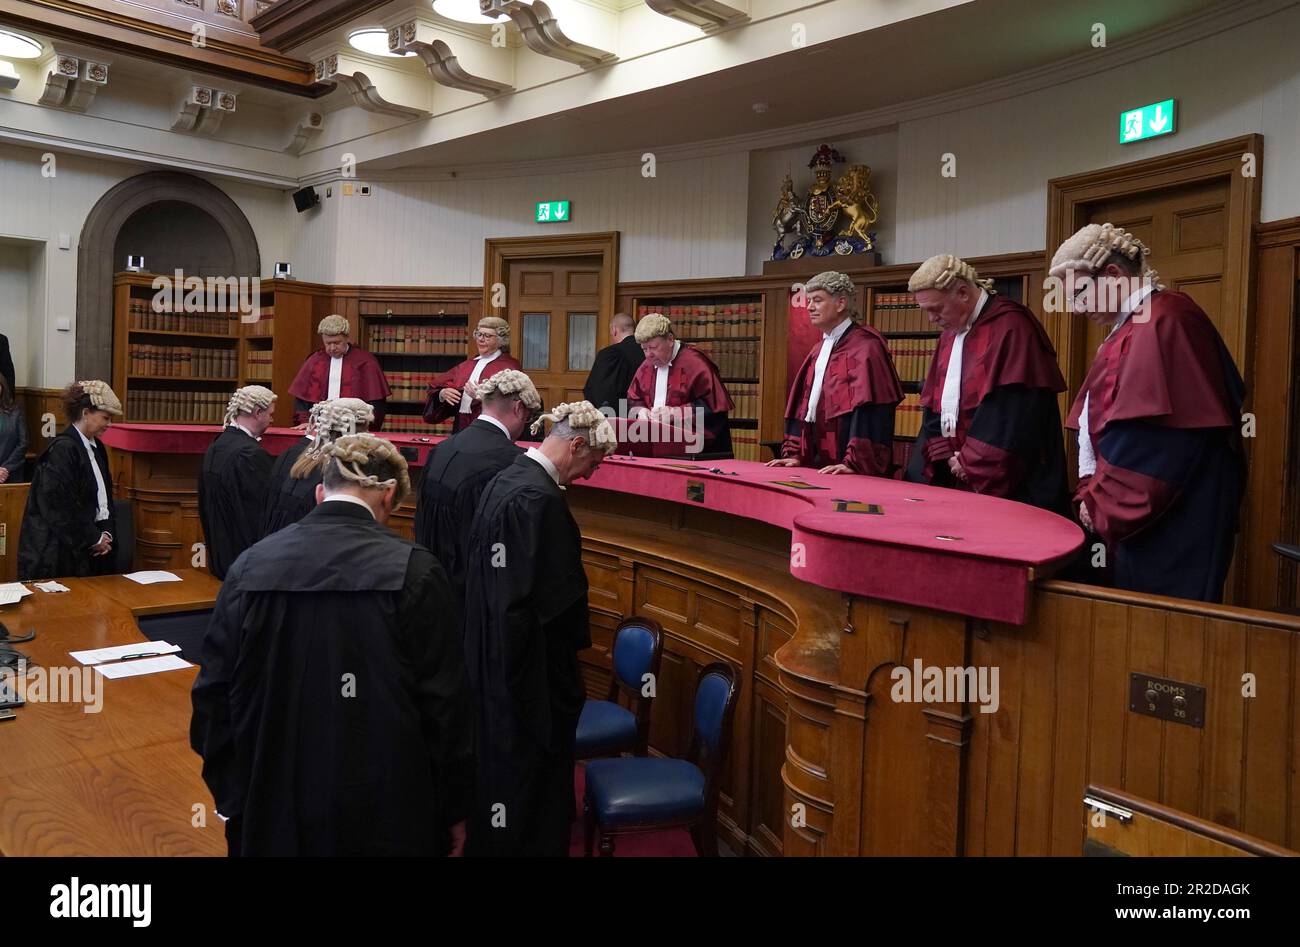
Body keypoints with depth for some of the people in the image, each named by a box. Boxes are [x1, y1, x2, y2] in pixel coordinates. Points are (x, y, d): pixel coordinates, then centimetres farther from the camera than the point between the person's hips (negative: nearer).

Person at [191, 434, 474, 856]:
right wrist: (453, 810, 2)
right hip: (383, 817, -3)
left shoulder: (250, 564, -5)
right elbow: (444, 704, -11)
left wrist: (232, 797, 13)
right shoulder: (412, 569, -15)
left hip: (273, 810, 3)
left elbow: (214, 693, 1)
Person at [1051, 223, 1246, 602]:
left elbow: (1149, 435, -23)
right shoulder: (1134, 326, 16)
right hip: (1139, 516, 10)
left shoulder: (1162, 322, -16)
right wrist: (1093, 492, 4)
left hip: (1171, 524, -10)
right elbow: (1098, 424, 16)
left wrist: (1102, 503, -14)